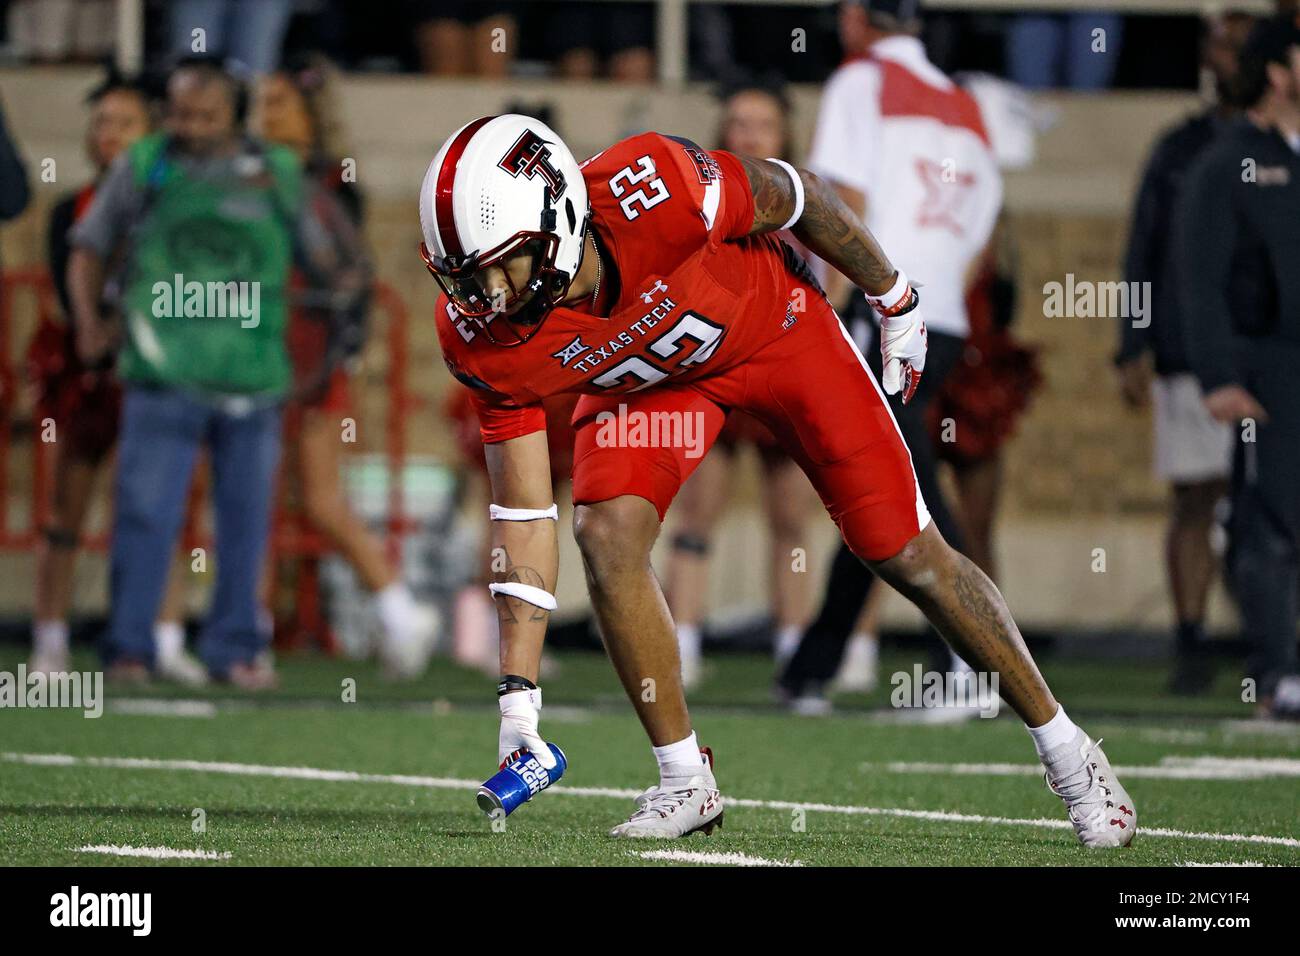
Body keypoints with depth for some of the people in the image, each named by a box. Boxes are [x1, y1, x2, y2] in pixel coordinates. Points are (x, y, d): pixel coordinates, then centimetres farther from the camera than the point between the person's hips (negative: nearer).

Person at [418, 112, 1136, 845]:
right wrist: (518, 698, -23)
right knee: (608, 533, -22)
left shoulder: (652, 193, -42)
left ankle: (1064, 748, 17)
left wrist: (895, 302, -5)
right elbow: (524, 510, -20)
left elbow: (792, 197, -20)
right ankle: (686, 782, -4)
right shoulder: (482, 335, -29)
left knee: (909, 554, 0)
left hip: (771, 323, -2)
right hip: (646, 376, 2)